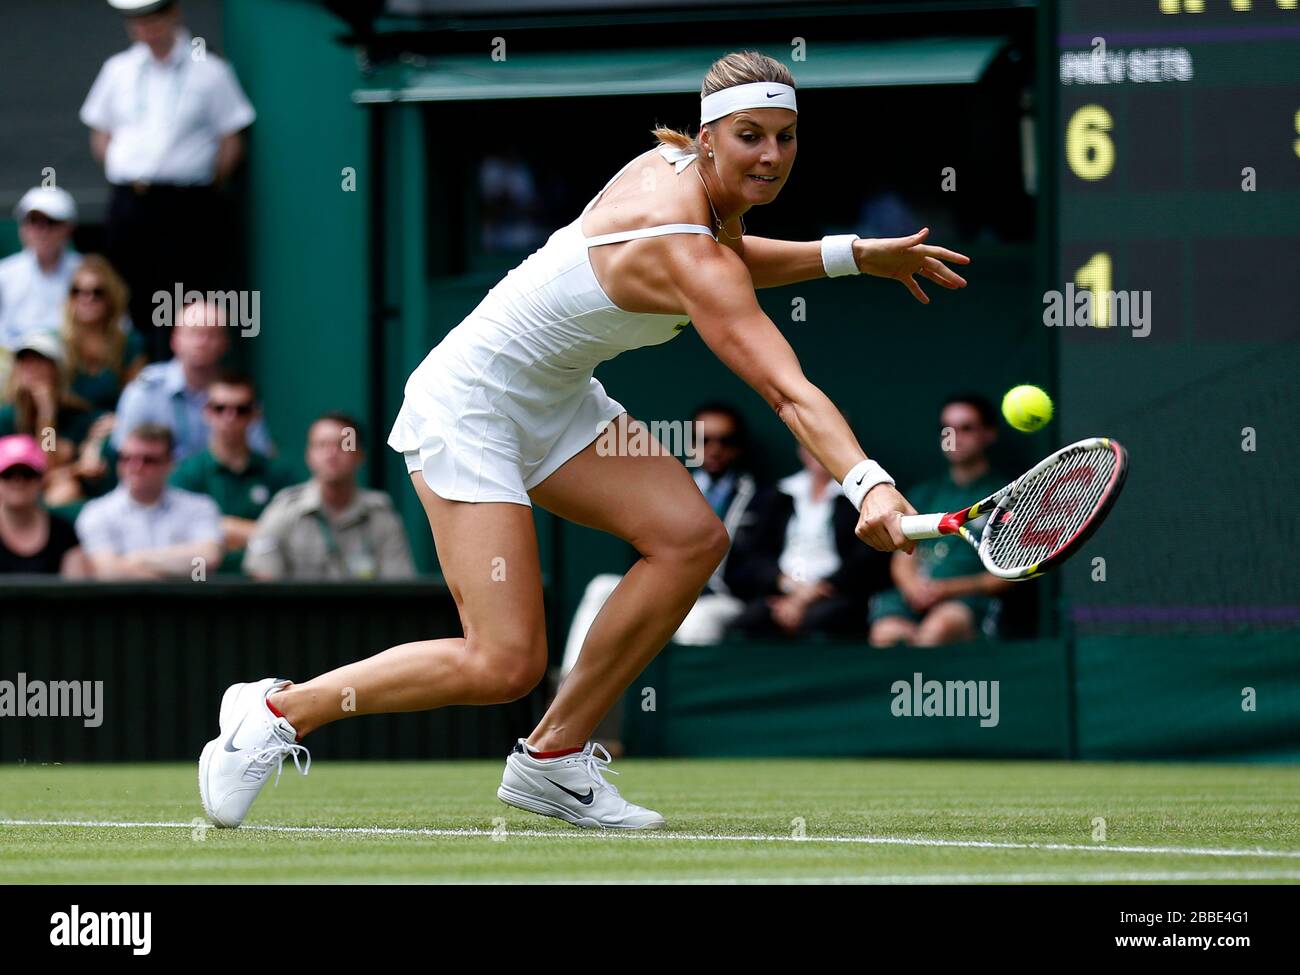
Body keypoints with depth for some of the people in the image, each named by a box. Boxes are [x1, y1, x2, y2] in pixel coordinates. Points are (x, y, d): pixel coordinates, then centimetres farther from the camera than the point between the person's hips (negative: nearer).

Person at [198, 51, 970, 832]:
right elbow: (788, 391, -40)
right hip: (470, 406, -10)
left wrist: (854, 254, 12)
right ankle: (281, 709, 4)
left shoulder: (678, 164, -2)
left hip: (553, 401, 10)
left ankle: (554, 756, 2)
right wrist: (868, 483, -52)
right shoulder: (684, 253, -29)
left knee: (691, 536, -9)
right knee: (504, 665, -15)